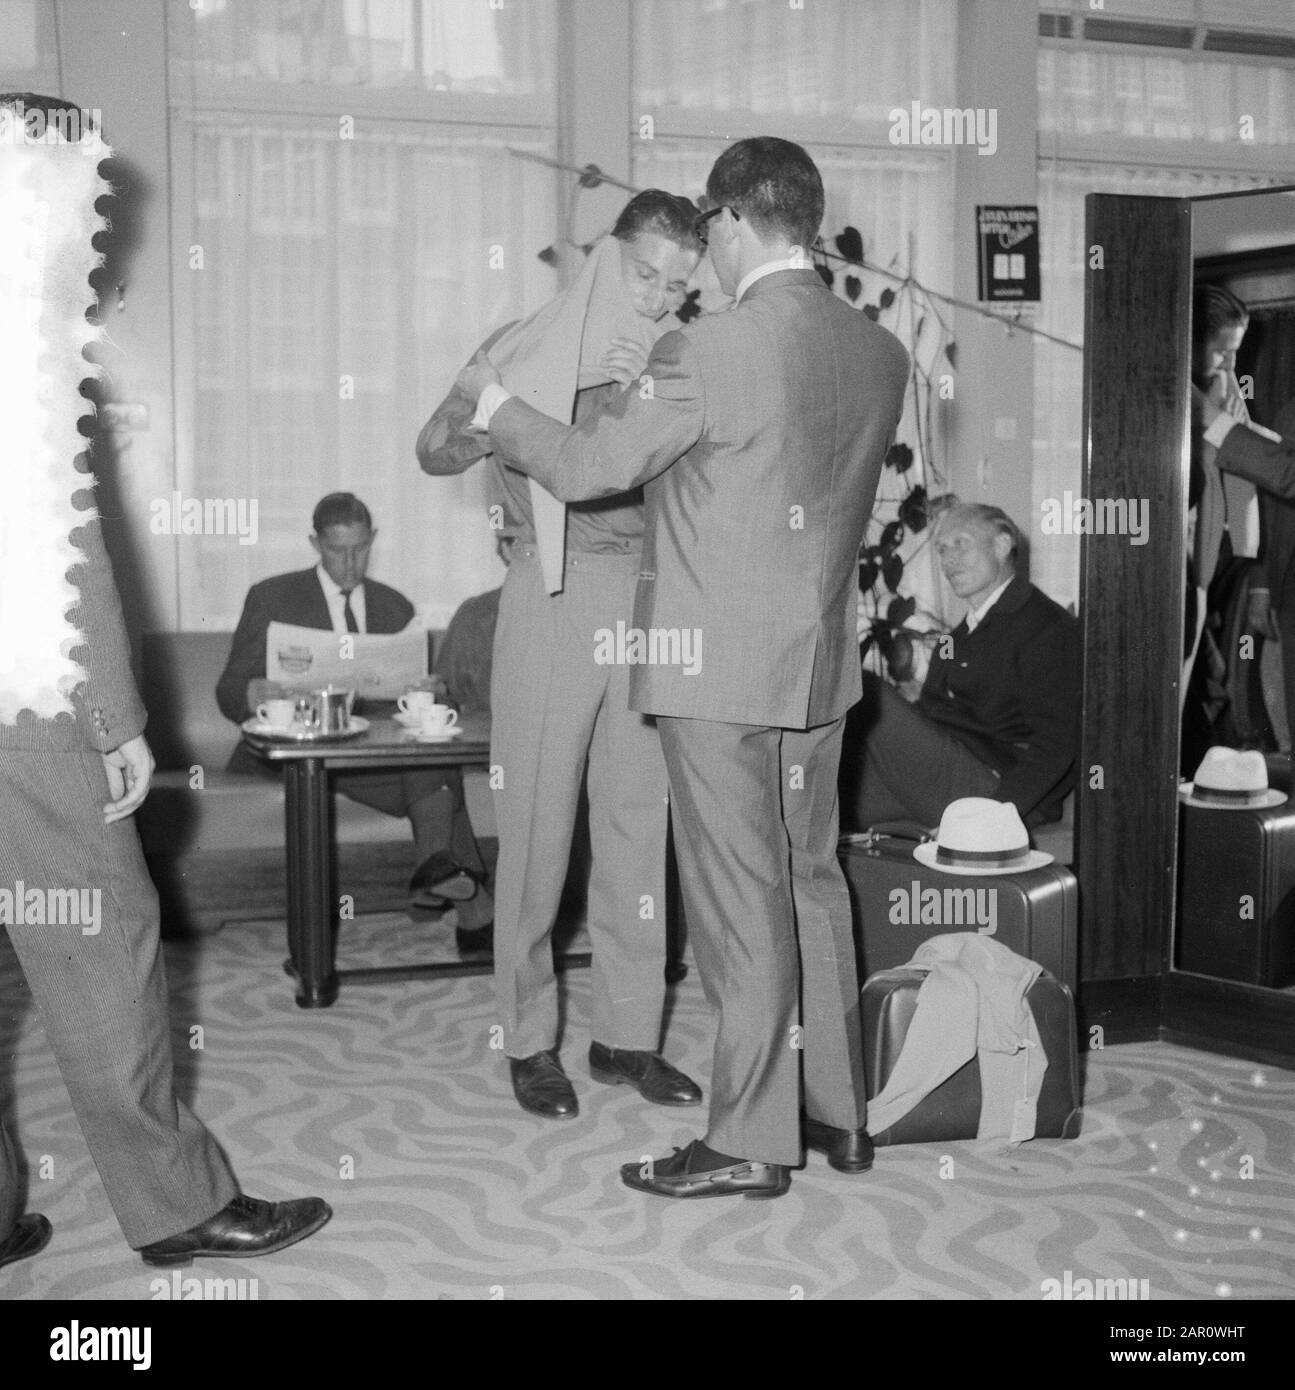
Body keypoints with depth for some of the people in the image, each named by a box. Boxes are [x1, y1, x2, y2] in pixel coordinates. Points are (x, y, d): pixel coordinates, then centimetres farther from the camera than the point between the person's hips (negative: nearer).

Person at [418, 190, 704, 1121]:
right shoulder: (527, 347, 4)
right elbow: (436, 449, -5)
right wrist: (542, 406, -13)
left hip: (649, 597, 3)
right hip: (555, 592, -3)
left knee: (639, 821, 4)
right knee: (539, 824, -2)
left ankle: (629, 1034, 15)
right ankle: (530, 1041, 10)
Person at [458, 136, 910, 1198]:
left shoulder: (707, 354, -18)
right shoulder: (880, 354, 4)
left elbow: (585, 467, -9)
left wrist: (492, 400, 9)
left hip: (718, 670, -7)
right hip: (822, 665, 7)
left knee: (742, 902, 1)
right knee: (812, 880, 17)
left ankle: (752, 1142, 11)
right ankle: (840, 1111, 28)